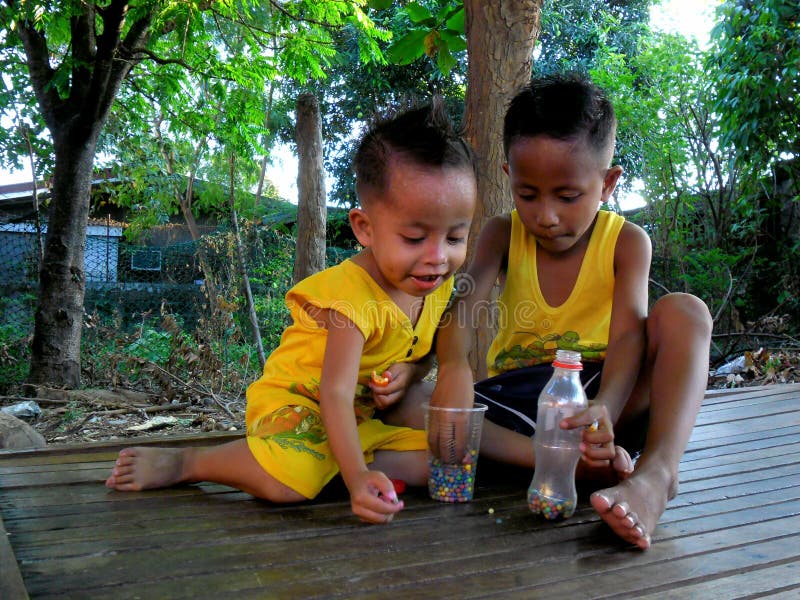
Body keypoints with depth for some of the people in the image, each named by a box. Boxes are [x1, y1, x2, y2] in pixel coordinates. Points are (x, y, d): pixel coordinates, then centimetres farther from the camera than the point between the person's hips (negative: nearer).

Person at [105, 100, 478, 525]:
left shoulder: (438, 285, -3)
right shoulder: (355, 296, -27)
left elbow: (423, 353, 14)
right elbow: (336, 394, -35)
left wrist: (409, 373, -12)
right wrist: (356, 477, -48)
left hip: (365, 414, 8)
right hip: (296, 403, -7)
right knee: (289, 481, -35)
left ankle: (327, 462, -12)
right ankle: (184, 462, -8)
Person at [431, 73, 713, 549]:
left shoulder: (626, 242, -3)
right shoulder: (503, 235, 2)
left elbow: (629, 333, -19)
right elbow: (465, 305, -16)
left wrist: (606, 407, -40)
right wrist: (454, 368, -39)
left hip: (599, 387, -1)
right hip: (517, 400, 2)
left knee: (683, 311, -24)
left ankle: (657, 472, -43)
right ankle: (581, 464, -36)